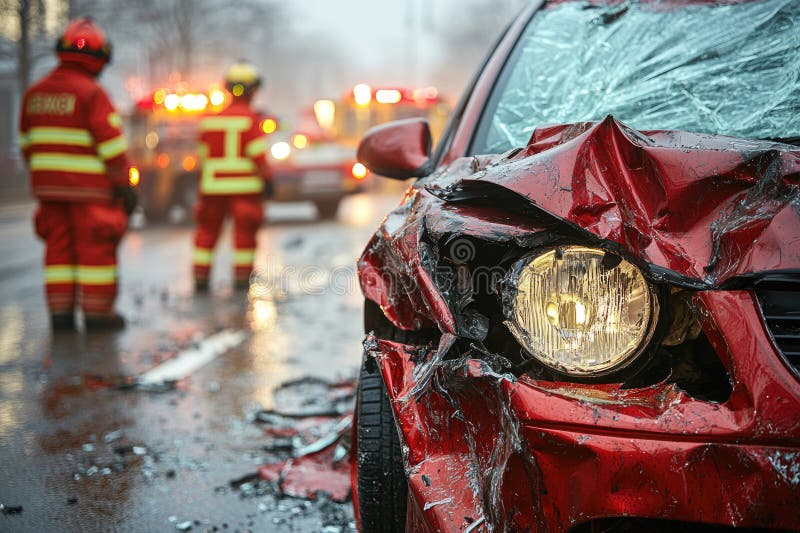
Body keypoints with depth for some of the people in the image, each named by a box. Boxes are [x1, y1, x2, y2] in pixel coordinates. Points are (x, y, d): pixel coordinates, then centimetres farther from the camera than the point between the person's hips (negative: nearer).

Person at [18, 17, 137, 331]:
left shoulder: (35, 93, 8)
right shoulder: (92, 93, -13)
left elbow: (28, 141, 13)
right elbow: (111, 144, -16)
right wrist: (124, 186, -10)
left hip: (50, 184, 6)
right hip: (89, 186, -6)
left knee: (59, 248, 9)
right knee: (96, 248, 1)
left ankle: (60, 313, 8)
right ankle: (97, 313, 4)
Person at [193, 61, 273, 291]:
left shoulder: (209, 119, 8)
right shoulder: (250, 118, -8)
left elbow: (203, 155, 12)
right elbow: (258, 153, -13)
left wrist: (203, 184, 19)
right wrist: (267, 178, -5)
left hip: (213, 185, 5)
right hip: (245, 185, -4)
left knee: (208, 229, 12)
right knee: (245, 232, 3)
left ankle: (200, 276, 11)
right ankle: (242, 277, 3)